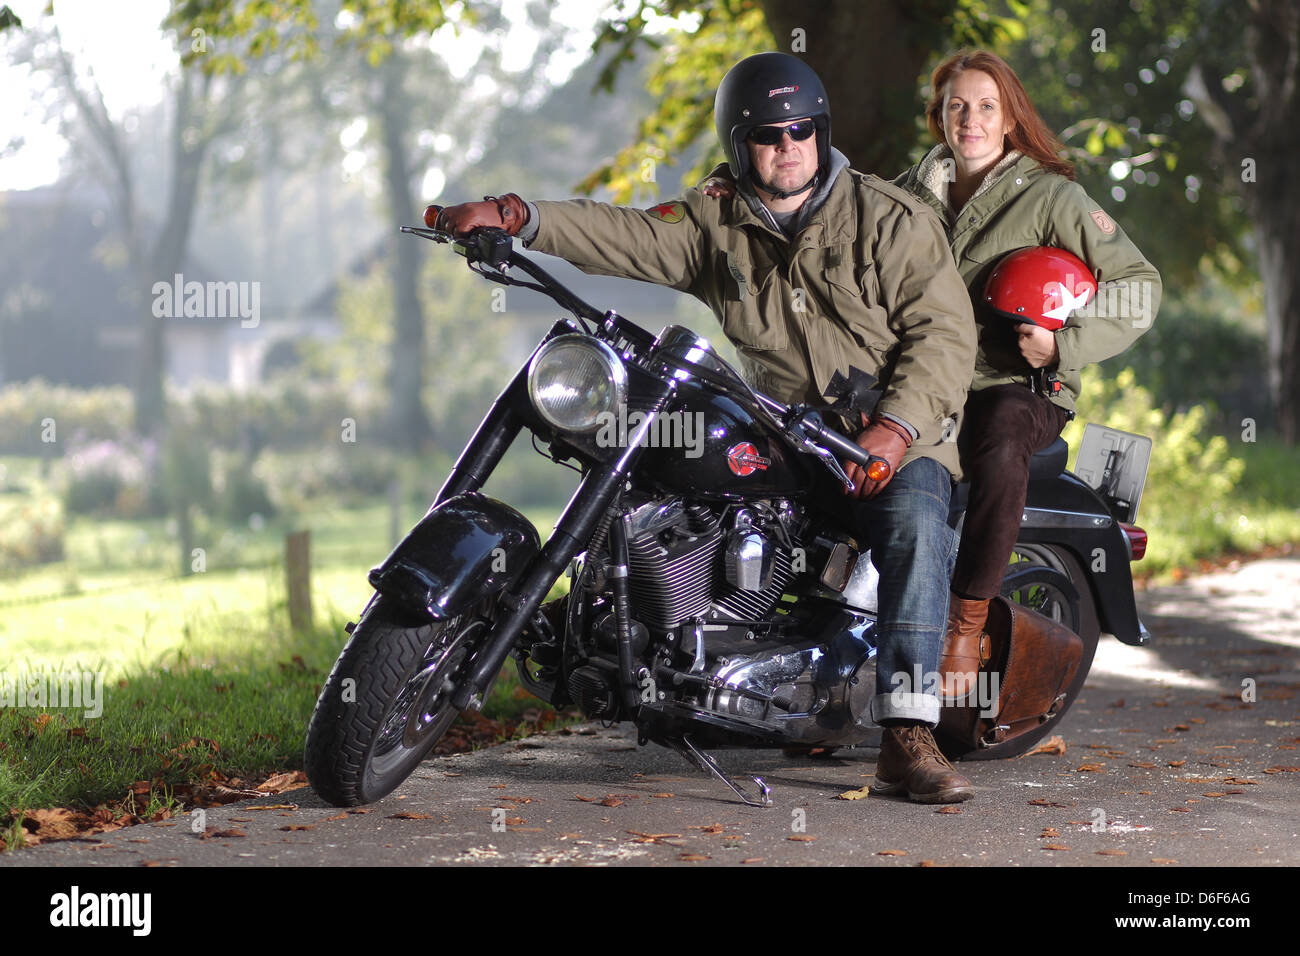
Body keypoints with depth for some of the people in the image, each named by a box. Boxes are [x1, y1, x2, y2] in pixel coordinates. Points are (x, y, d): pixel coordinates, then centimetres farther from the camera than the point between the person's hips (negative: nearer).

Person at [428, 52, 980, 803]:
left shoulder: (892, 219, 0)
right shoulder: (715, 224, 11)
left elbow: (944, 332, -7)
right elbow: (625, 238, -2)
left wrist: (896, 428, -22)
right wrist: (514, 217, -17)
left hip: (897, 436, -4)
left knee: (914, 523, -33)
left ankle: (907, 740, -38)